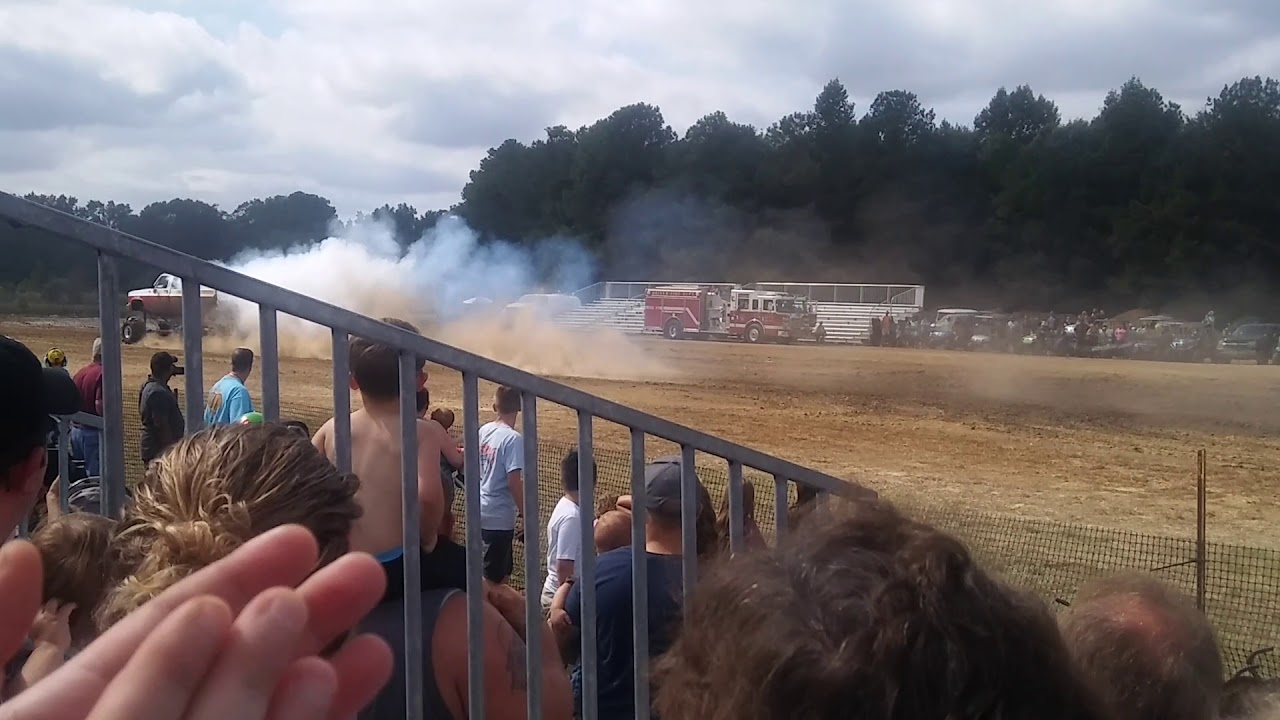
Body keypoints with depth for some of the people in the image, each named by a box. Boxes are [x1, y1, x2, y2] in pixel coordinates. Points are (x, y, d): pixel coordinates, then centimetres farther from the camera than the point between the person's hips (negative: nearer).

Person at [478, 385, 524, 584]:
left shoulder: (484, 431, 4)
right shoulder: (513, 439, -18)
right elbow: (514, 482, -21)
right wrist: (525, 514, -14)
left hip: (481, 510, 8)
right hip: (500, 515, -8)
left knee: (503, 569, 20)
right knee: (494, 575, 2)